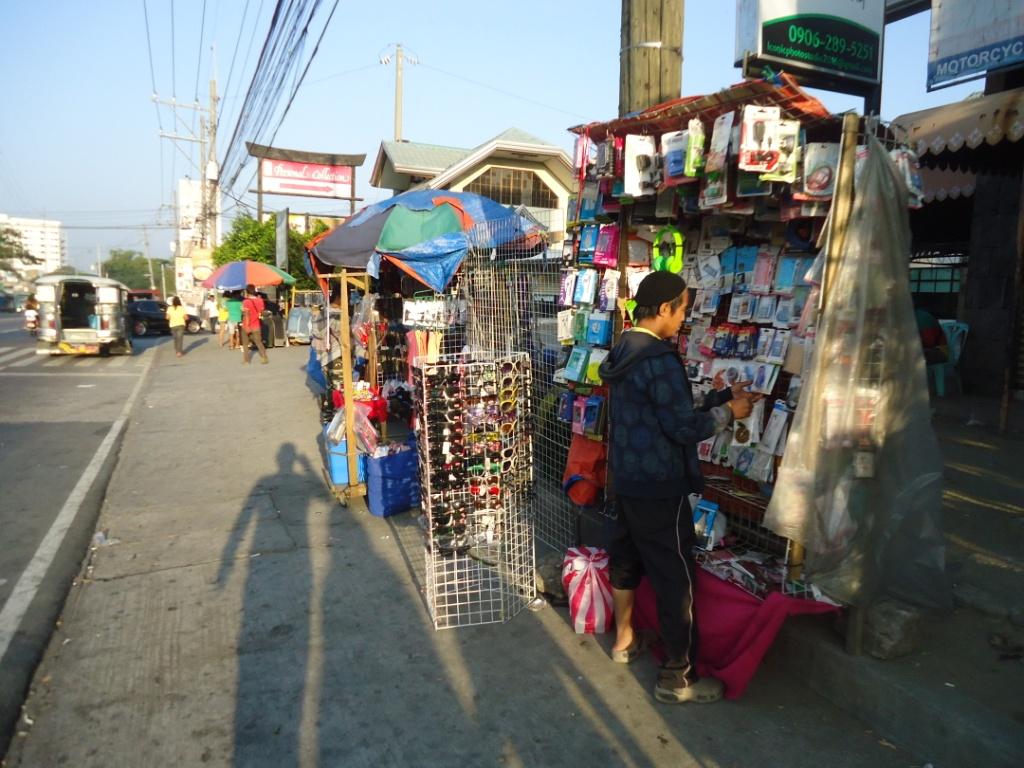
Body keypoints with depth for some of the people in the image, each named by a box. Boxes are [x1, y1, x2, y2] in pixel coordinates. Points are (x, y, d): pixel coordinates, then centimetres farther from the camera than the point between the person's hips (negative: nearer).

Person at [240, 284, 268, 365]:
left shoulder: (246, 301, -15)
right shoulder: (260, 300, -1)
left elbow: (247, 315, -20)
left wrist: (247, 326, -21)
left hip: (247, 326, -4)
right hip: (256, 326, 4)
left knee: (245, 344, 11)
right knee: (259, 343, 11)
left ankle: (246, 360, 12)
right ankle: (264, 358, 3)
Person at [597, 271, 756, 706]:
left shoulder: (624, 351, 8)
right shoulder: (659, 360, -22)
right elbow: (684, 428, -20)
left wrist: (723, 396, 11)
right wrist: (729, 412, -4)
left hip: (625, 478, 10)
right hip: (659, 489, -10)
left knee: (626, 556, 21)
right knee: (676, 578, 2)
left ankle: (624, 640, 39)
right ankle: (678, 677, 13)